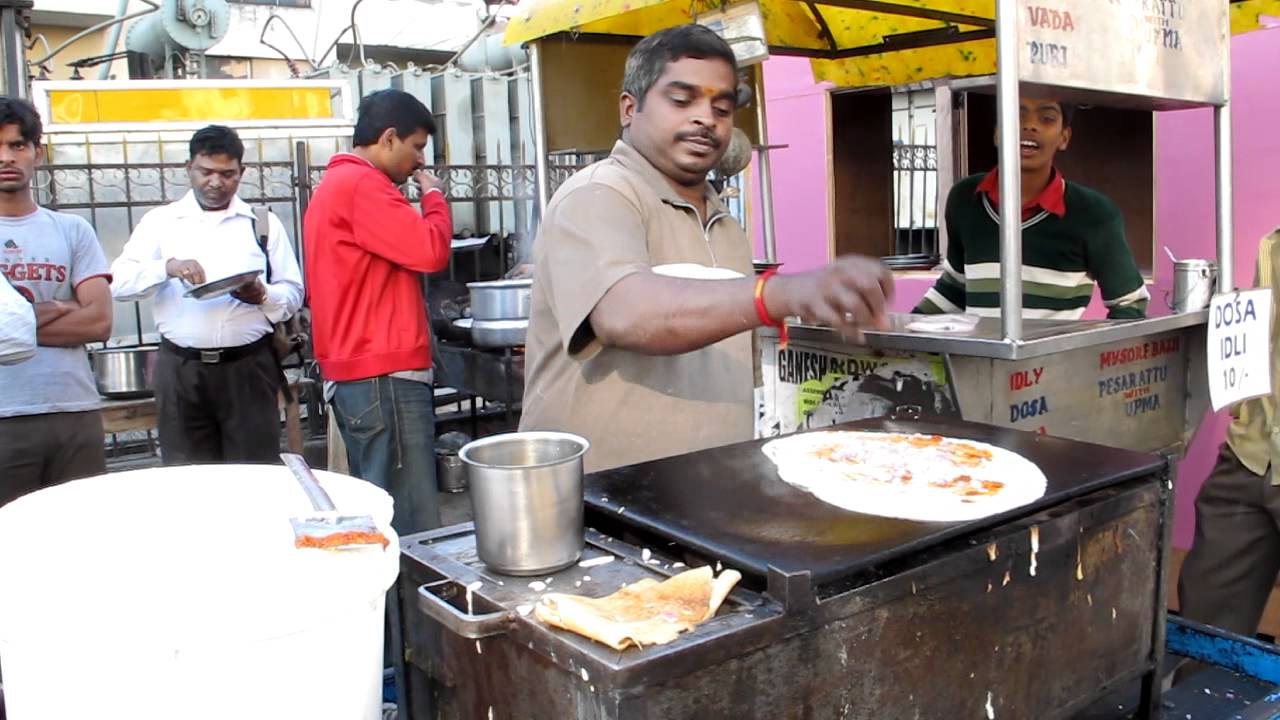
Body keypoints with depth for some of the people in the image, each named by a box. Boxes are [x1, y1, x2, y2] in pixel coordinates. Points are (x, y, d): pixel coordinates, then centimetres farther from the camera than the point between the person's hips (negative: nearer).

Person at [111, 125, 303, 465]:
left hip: (249, 367, 0)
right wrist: (168, 266, -17)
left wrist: (262, 296, -13)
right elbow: (119, 283, 1)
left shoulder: (264, 223, 11)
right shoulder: (160, 221, 10)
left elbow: (293, 293, 9)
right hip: (181, 370, 0)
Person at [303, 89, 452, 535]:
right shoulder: (362, 184, -12)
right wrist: (434, 196, -2)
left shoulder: (334, 184, 22)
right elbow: (431, 250, -17)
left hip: (352, 372, 11)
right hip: (385, 377, -11)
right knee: (412, 525, -9)